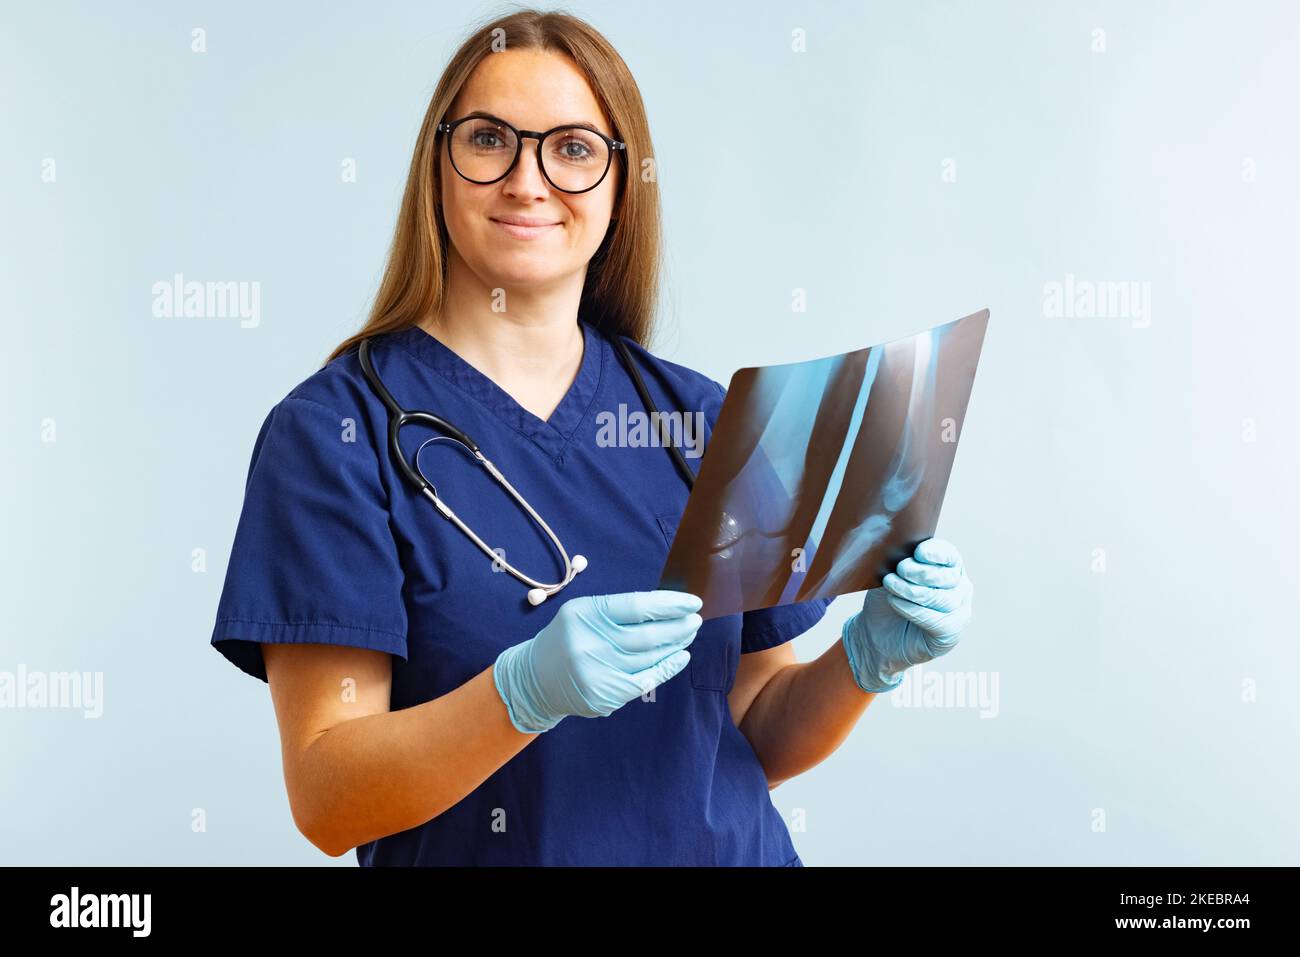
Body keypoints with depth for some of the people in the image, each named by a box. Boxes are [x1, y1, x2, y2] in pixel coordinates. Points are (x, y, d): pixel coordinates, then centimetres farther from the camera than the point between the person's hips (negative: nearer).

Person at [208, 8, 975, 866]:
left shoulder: (704, 417, 1)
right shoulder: (336, 429, -9)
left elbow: (758, 738, 6)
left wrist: (869, 657, -11)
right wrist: (531, 689, -28)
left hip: (730, 847, 2)